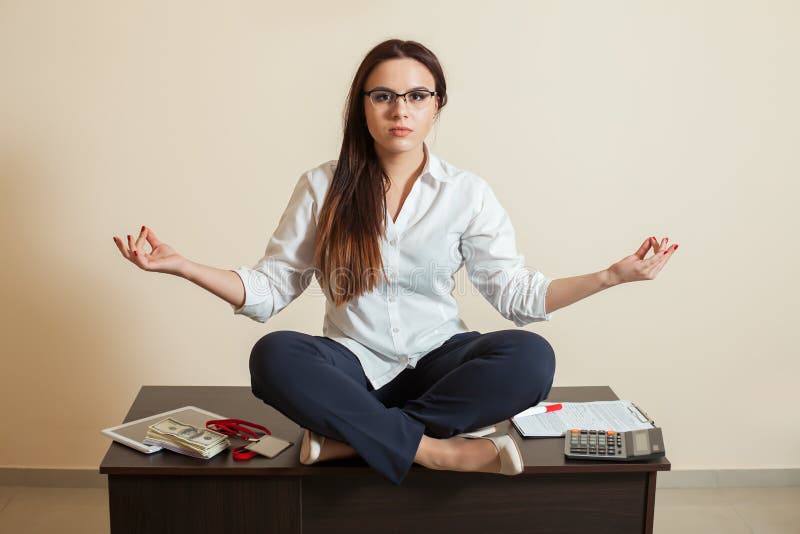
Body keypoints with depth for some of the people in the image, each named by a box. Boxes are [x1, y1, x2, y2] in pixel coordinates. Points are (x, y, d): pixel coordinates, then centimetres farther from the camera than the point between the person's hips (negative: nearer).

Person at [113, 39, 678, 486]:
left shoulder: (467, 192, 1)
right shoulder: (323, 187, 1)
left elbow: (516, 292, -1)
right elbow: (269, 289, 2)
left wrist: (611, 275, -12)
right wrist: (181, 265, -10)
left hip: (438, 363, 1)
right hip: (355, 366, 0)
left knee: (531, 356, -30)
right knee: (274, 356, -32)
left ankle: (351, 436, -24)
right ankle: (438, 449, -27)